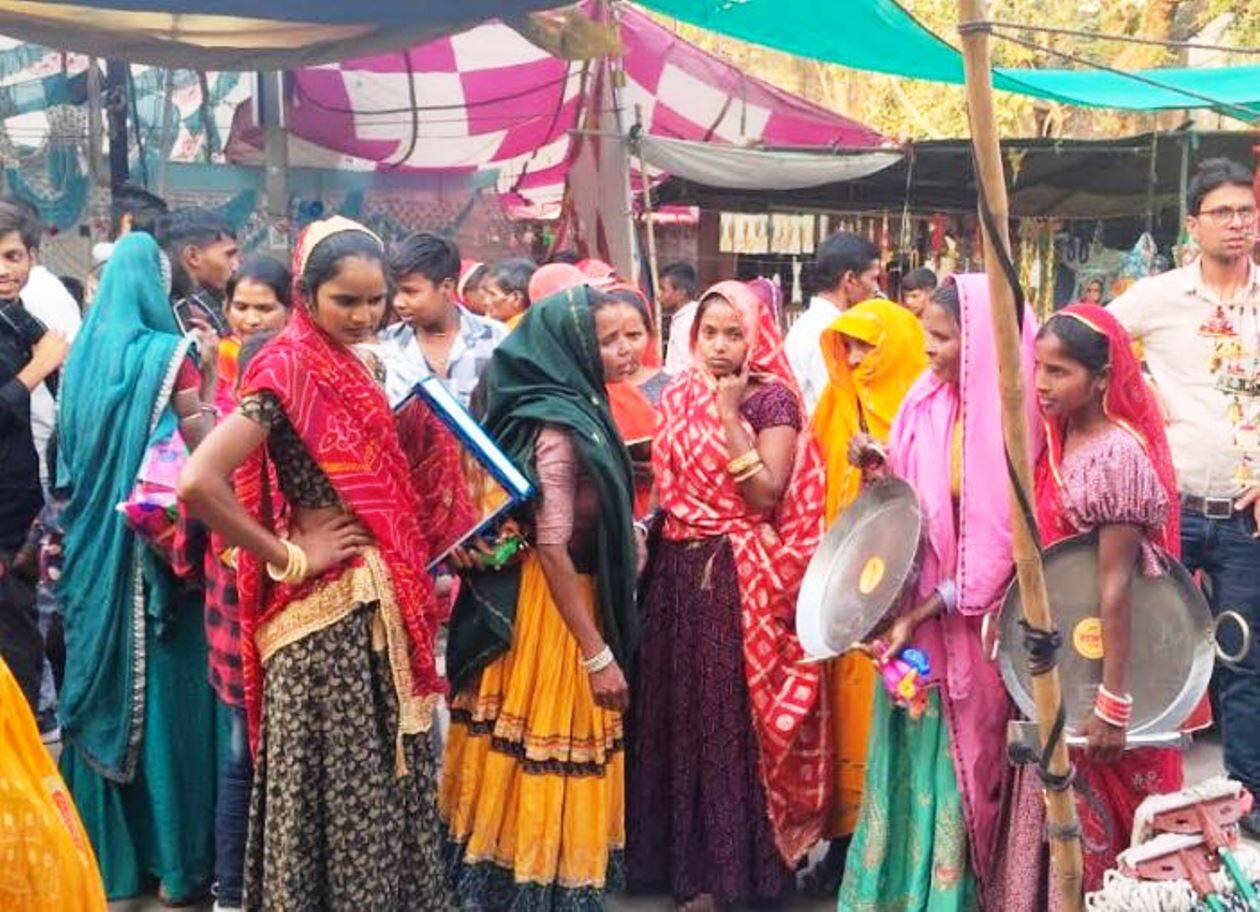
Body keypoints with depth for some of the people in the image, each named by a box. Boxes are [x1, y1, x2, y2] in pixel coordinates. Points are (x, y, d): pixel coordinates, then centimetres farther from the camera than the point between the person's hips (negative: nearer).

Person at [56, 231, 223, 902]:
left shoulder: (85, 351, 7)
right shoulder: (168, 353, -11)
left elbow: (70, 457, 13)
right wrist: (208, 381, -2)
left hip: (94, 540, 6)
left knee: (105, 682, 12)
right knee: (162, 685, 2)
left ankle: (109, 845, 21)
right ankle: (174, 852, 8)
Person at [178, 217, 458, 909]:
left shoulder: (349, 365, 10)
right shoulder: (290, 368, -16)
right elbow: (198, 483, -28)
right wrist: (291, 559, -18)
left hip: (375, 604, 9)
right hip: (327, 613, -9)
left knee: (382, 782, 17)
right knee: (342, 789, 2)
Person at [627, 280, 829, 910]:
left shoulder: (771, 398, -8)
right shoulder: (678, 396, 10)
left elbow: (767, 496, -17)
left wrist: (730, 415, -18)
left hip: (740, 578, -6)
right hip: (679, 571, 6)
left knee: (731, 715, -1)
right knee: (678, 710, 11)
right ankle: (680, 852, 25)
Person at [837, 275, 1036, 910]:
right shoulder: (925, 400, -1)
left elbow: (998, 545, -16)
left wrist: (922, 614, -18)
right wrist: (876, 470, -11)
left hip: (973, 619, -4)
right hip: (914, 602, 4)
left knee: (961, 755, 7)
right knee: (910, 742, 11)